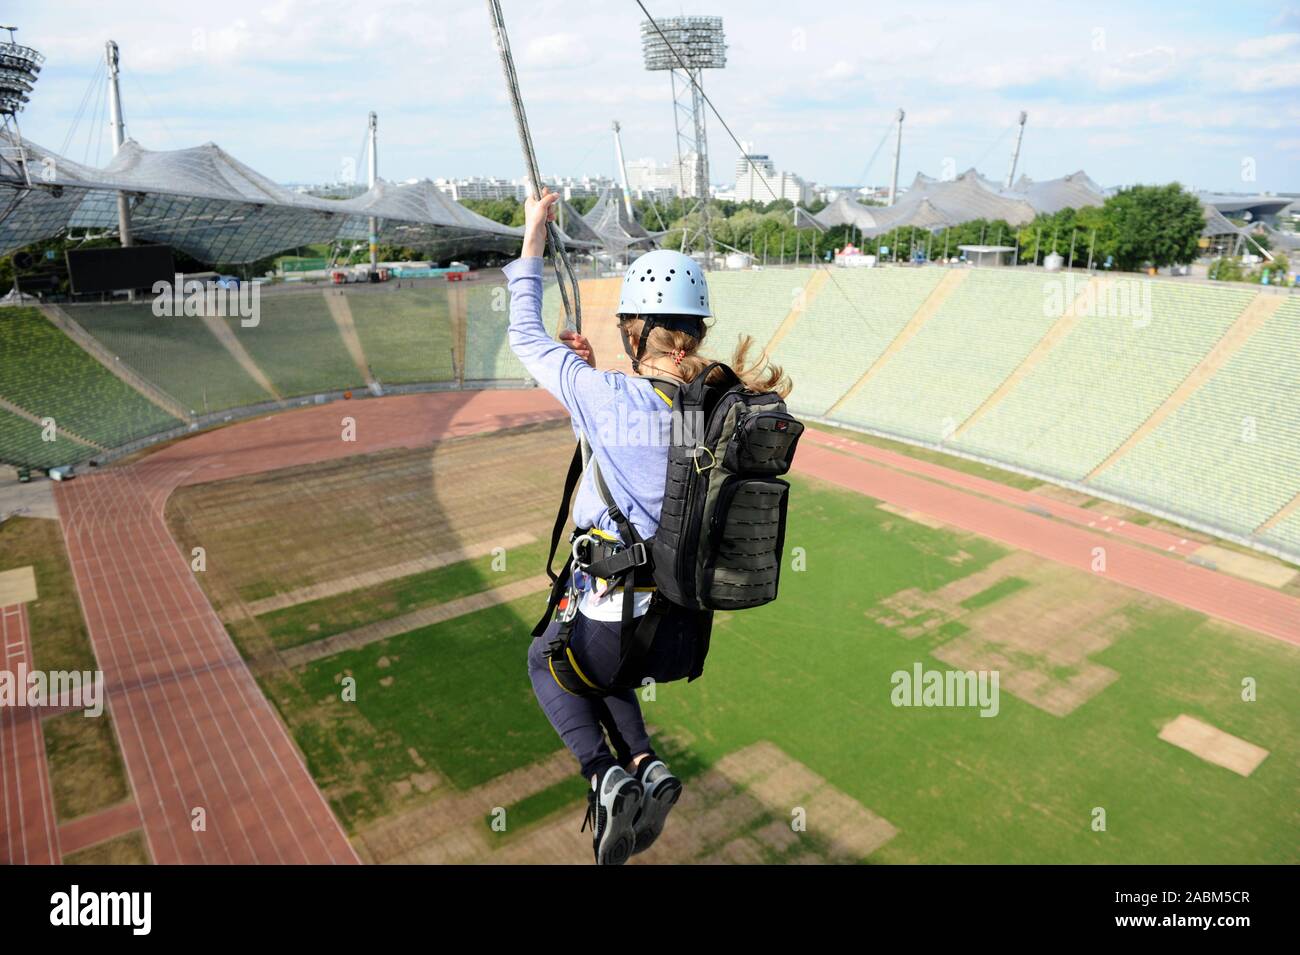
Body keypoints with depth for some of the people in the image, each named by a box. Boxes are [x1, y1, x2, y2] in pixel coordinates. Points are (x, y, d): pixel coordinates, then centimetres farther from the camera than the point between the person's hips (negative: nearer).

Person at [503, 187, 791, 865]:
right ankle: (645, 765, 15)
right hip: (692, 633, 6)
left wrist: (533, 237, 7)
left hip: (621, 628, -5)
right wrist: (594, 375, 13)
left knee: (546, 660, 29)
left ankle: (603, 773, 6)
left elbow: (526, 338, -2)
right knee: (594, 656, 36)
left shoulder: (611, 397, -19)